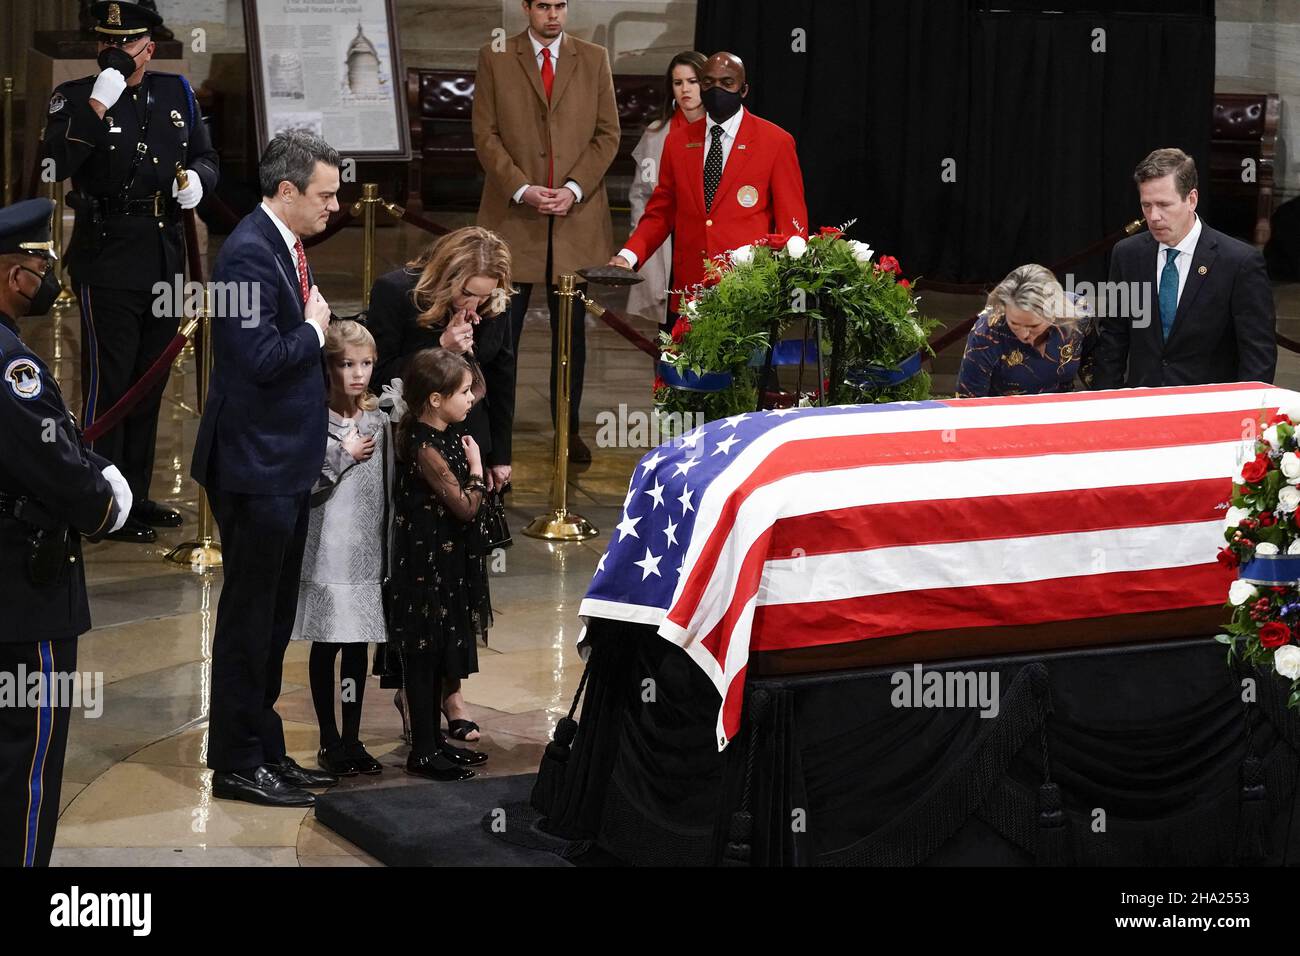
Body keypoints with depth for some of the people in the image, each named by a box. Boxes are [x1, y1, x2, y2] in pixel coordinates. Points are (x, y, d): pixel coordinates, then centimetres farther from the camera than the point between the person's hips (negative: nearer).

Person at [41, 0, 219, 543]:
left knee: (150, 381, 14)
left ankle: (136, 496, 24)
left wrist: (197, 177, -4)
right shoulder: (76, 97, -6)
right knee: (108, 382, -5)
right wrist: (99, 104, -29)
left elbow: (206, 158, 19)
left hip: (166, 255, 6)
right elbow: (55, 165, -22)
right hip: (108, 258, -6)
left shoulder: (174, 92, 8)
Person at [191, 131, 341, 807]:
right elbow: (261, 358, -26)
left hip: (284, 463, 10)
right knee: (249, 616, -1)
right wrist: (315, 328, -12)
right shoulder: (250, 253, -19)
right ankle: (237, 764, 7)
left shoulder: (286, 246, 12)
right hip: (255, 465, -10)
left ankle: (264, 751, 26)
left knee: (272, 618, 16)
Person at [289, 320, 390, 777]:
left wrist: (389, 551, 10)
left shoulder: (378, 420, 6)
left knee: (358, 646, 9)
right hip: (326, 554, -4)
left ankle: (352, 739, 18)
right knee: (326, 646, 5)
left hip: (368, 552, 4)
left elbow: (388, 487, 12)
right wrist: (342, 456, -15)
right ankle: (330, 742, 15)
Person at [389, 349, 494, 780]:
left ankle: (434, 740, 25)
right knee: (423, 655, -1)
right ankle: (423, 751, 5)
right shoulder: (424, 448, -21)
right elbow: (466, 506, -18)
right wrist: (476, 466, -7)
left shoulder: (445, 436, 8)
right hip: (426, 562, -10)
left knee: (438, 652, 16)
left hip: (448, 562, 10)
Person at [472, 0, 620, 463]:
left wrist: (574, 189, -8)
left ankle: (569, 428, 14)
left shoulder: (594, 59, 8)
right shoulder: (494, 59, 3)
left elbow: (607, 133, 5)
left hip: (576, 214, 2)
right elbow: (486, 134, 0)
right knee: (502, 325, -1)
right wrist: (522, 189, -11)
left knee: (571, 328, 6)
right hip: (514, 215, -2)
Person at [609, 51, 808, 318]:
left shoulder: (776, 143, 2)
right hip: (689, 294, 3)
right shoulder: (677, 142, 13)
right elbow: (660, 214, 16)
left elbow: (793, 224, 2)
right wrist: (628, 256, -1)